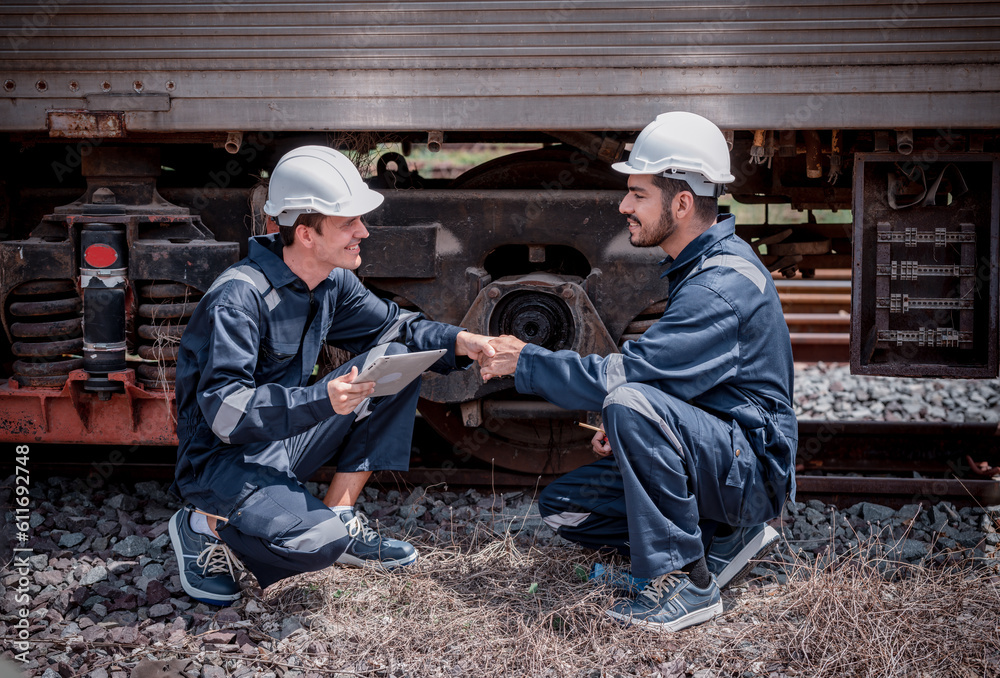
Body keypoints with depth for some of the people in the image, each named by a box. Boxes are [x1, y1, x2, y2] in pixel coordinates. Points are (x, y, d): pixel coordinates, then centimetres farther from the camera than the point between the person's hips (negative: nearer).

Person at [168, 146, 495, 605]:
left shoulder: (333, 283, 0)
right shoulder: (239, 297, -25)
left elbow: (393, 326, 13)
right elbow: (224, 411, -31)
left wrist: (456, 341, -7)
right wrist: (320, 400, -43)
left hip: (287, 443, 8)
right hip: (222, 459, -8)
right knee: (317, 544, -32)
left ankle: (341, 520, 2)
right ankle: (207, 525, -1)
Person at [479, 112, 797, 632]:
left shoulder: (724, 285, -23)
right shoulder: (697, 266, 10)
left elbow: (623, 374, -28)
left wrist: (524, 362, -15)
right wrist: (623, 429, 4)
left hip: (752, 468, -10)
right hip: (718, 461, 10)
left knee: (629, 403, -34)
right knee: (561, 506, 5)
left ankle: (686, 582, -21)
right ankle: (722, 539, 6)